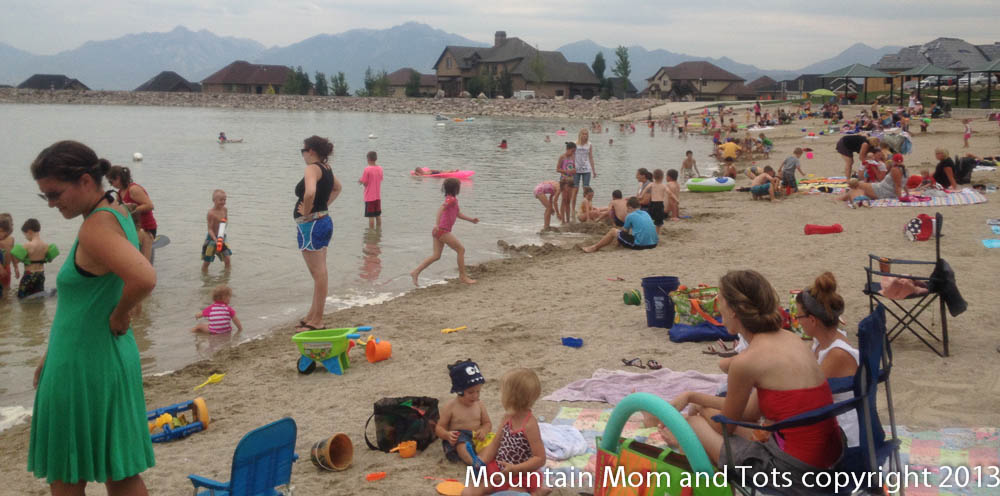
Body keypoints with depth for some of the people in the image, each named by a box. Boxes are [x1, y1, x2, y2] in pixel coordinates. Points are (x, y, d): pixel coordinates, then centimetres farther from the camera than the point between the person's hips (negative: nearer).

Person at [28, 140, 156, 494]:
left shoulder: (95, 228, -21)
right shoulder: (117, 214, 8)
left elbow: (144, 278, -39)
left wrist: (119, 316, -19)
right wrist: (52, 353, 20)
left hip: (82, 368, -9)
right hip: (113, 358, 9)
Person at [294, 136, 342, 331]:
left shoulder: (312, 169, -16)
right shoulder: (326, 168, 11)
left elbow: (310, 192, -35)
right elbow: (338, 188, 30)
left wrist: (306, 212, -20)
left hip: (311, 225, -10)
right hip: (324, 221, 10)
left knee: (318, 273, -5)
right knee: (319, 273, 14)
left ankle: (317, 321, 0)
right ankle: (313, 315, 24)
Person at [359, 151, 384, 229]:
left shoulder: (367, 169, -15)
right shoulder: (380, 168, 1)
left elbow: (365, 183, -15)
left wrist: (361, 181, 9)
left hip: (369, 197, -5)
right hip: (378, 196, 6)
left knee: (371, 216, -1)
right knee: (378, 215, 15)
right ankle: (379, 229, 23)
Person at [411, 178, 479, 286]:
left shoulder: (452, 199, 20)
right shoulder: (451, 199, -11)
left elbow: (458, 213, 32)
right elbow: (441, 208, -27)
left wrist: (471, 219, 27)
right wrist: (437, 224, -37)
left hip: (438, 230, 10)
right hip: (442, 230, -10)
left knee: (436, 256, 10)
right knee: (461, 249, -1)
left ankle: (415, 272, 5)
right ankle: (463, 276, 5)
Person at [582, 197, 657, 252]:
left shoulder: (630, 216, -2)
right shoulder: (646, 213, 16)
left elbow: (625, 230, 12)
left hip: (639, 245, -6)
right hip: (653, 244, 7)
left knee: (613, 231, 7)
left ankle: (595, 247, 18)